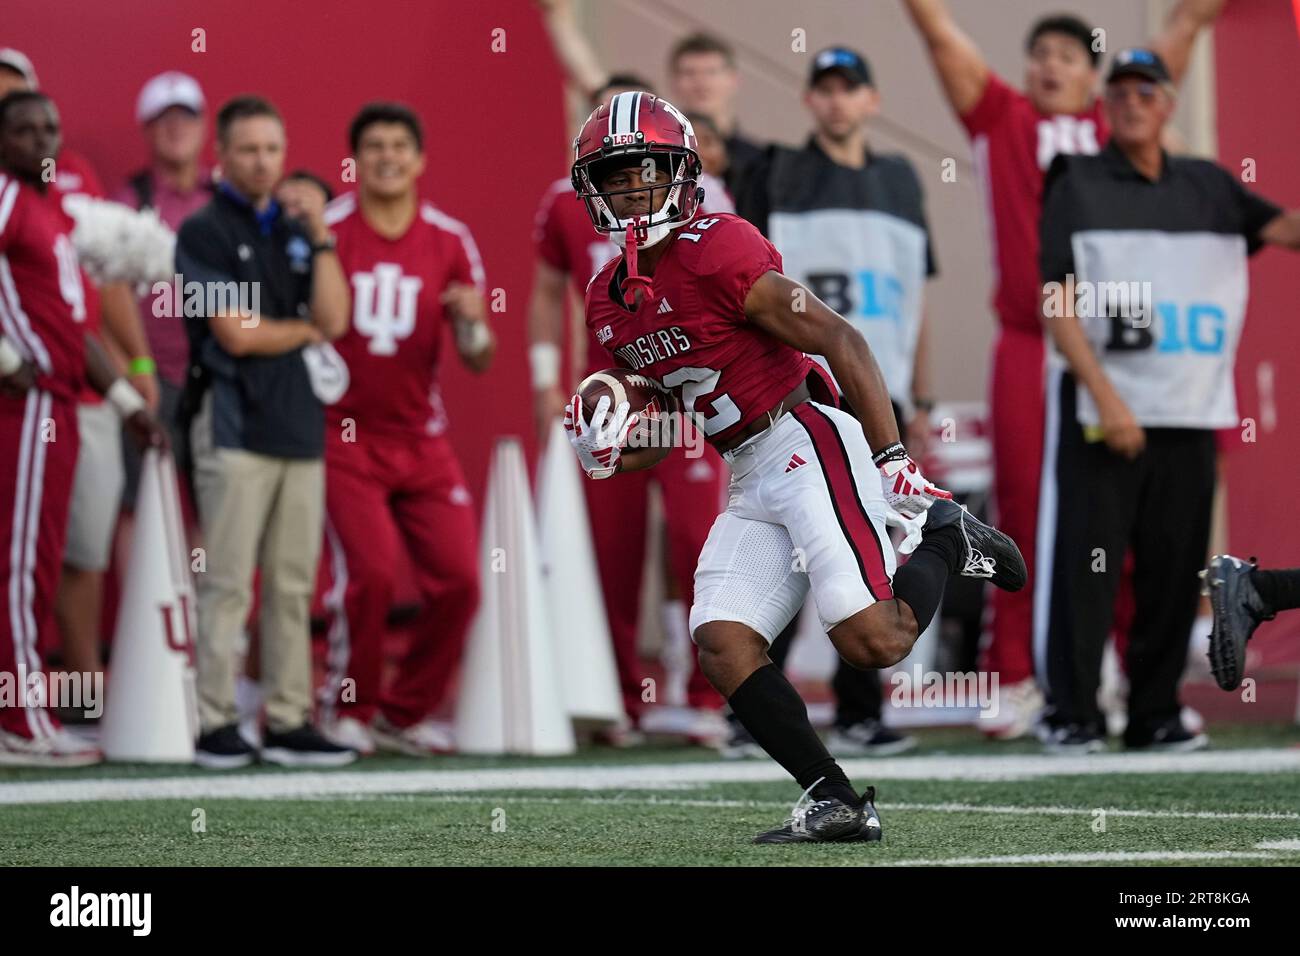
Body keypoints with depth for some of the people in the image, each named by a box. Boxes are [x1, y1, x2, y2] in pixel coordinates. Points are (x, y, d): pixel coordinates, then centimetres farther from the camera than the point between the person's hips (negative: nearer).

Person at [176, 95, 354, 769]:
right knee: (227, 583, -8)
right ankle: (214, 722, -5)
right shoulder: (205, 232, -1)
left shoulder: (296, 228, 16)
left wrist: (320, 234, -3)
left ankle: (288, 721, 9)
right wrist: (304, 331, 4)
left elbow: (334, 319, 4)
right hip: (235, 424, -6)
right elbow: (236, 332, -10)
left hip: (299, 422, 6)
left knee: (293, 584, 6)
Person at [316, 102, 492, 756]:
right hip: (344, 436, -4)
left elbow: (477, 361, 7)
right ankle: (346, 709, 4)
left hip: (421, 440, 4)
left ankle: (405, 713, 15)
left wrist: (472, 323, -13)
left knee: (457, 577, -4)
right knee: (370, 569, -17)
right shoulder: (325, 231, -5)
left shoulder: (450, 242, 5)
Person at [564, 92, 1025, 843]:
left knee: (873, 640, -17)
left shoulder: (717, 252, -13)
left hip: (810, 448, -8)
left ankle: (947, 540, 13)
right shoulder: (610, 301, 13)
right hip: (753, 483, 8)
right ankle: (835, 802, -4)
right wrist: (608, 455, -1)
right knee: (723, 644, -8)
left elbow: (842, 343, -15)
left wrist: (894, 459, -19)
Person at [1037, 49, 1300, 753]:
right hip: (1100, 413, -4)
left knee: (1174, 572, 5)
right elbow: (1058, 302, -6)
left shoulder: (1209, 187, 14)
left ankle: (1156, 715, 13)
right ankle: (1072, 715, 0)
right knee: (1085, 565, -5)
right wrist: (1104, 397, -16)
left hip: (1191, 415, 4)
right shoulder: (1077, 188, 3)